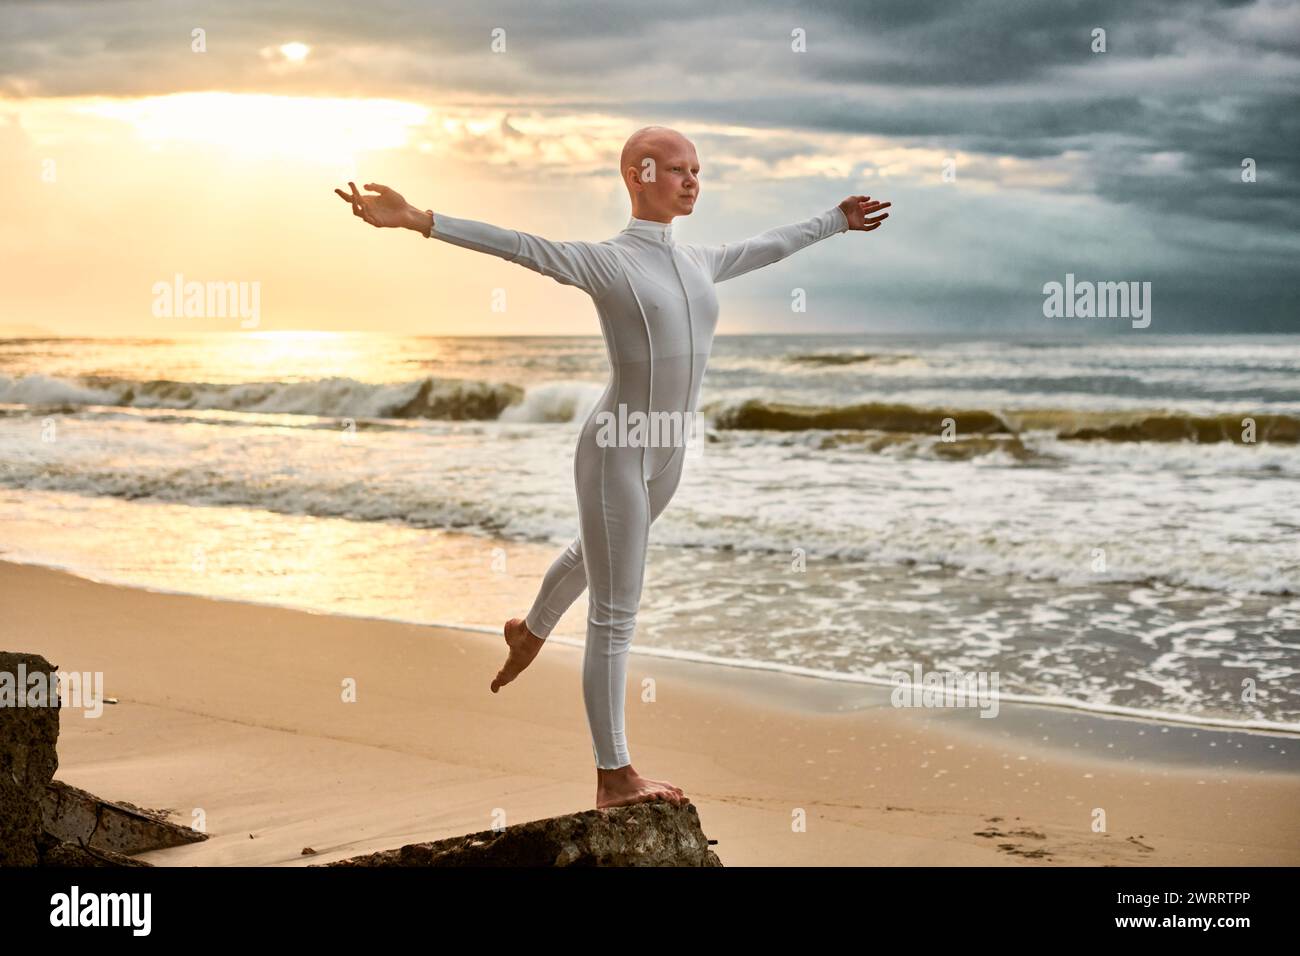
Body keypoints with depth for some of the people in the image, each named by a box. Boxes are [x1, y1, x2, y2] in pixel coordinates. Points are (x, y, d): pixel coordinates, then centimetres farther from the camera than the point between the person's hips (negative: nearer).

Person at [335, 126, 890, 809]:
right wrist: (416, 221, -36)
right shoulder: (607, 263, -14)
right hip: (617, 452, -8)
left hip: (666, 456, 8)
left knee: (595, 554, 33)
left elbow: (769, 246, 25)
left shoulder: (697, 263, 9)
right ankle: (614, 777, 4)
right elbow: (516, 245, -24)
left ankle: (531, 631, 63)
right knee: (616, 616, -3)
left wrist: (837, 220, 40)